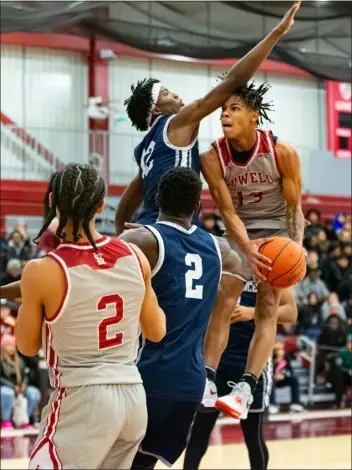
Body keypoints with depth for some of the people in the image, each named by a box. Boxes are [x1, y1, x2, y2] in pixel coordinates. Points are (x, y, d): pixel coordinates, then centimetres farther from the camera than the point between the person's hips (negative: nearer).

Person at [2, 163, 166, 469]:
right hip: (134, 397, 6)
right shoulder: (135, 257, 1)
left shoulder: (43, 272, -13)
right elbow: (157, 331, 14)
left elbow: (28, 347, 4)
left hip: (82, 400, -6)